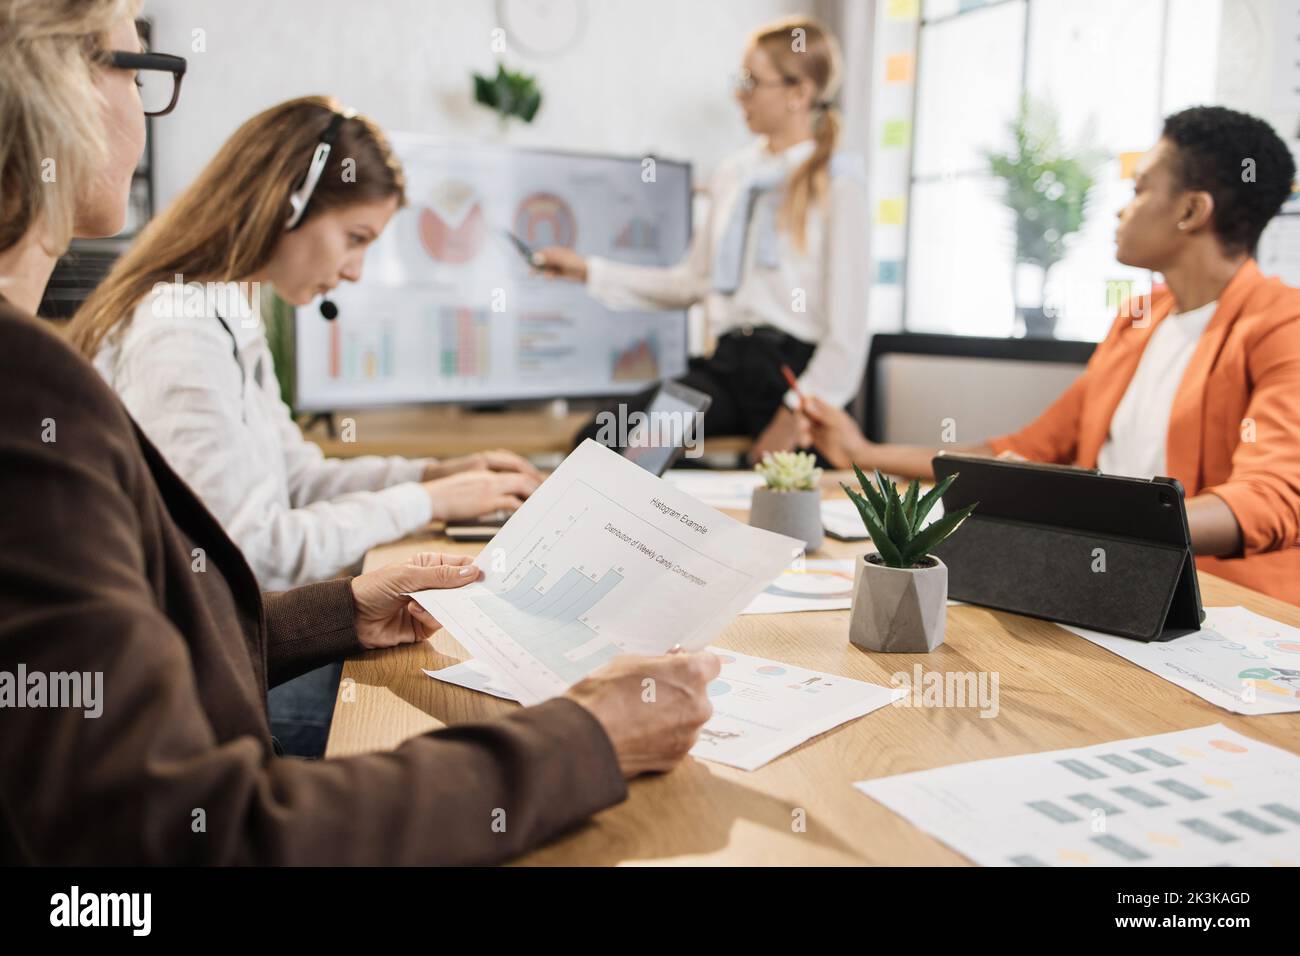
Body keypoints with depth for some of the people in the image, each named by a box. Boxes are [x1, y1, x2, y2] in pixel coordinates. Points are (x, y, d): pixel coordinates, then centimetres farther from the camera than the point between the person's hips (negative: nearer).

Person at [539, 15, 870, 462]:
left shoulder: (837, 183, -3)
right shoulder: (735, 173, 17)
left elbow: (848, 329, -9)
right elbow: (690, 282, 22)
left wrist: (795, 416, -15)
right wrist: (589, 270, 19)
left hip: (797, 368, -4)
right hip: (728, 363, 5)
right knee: (598, 442, -16)